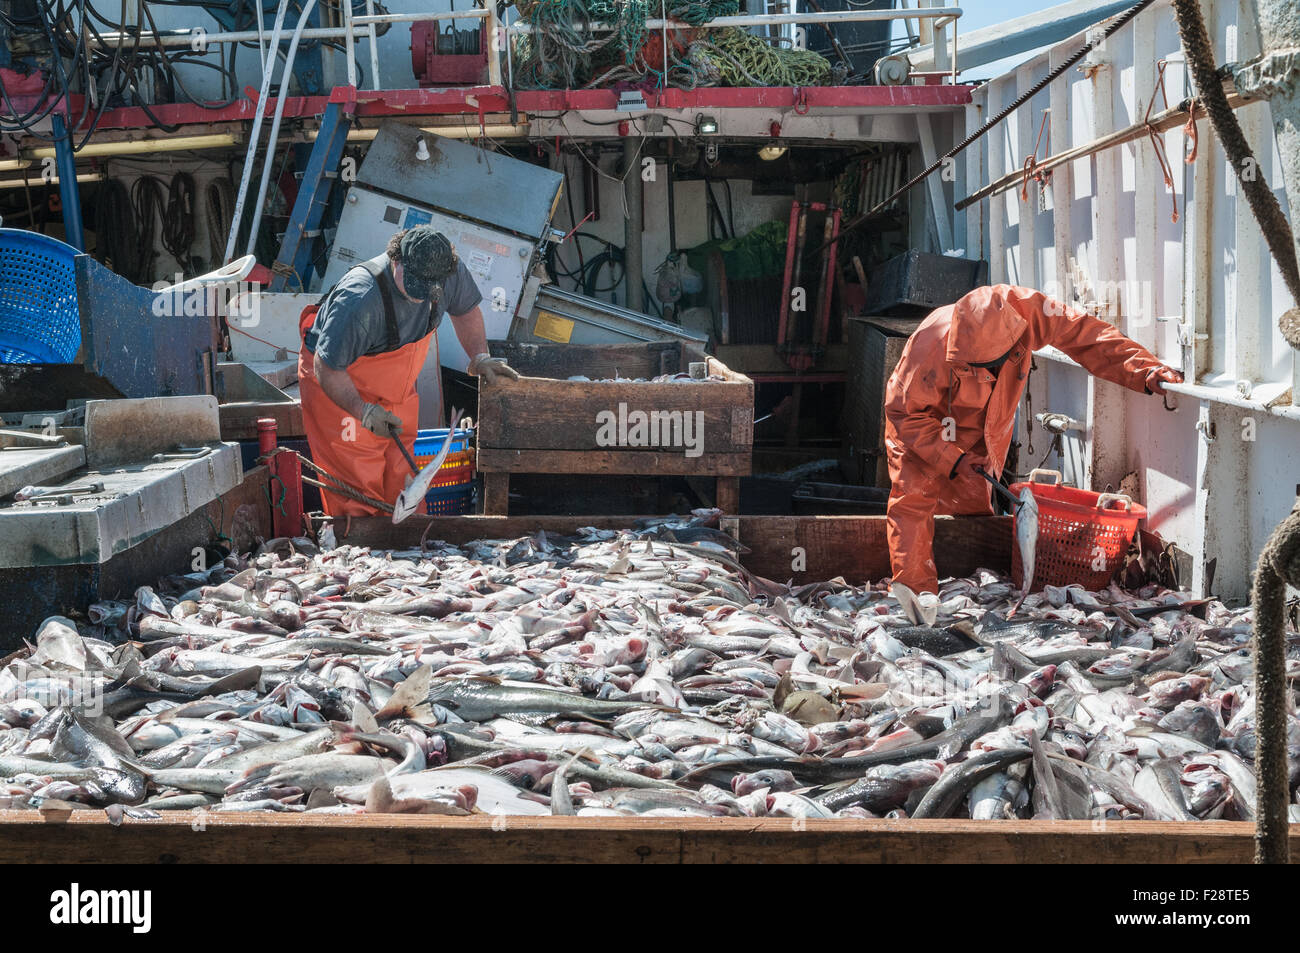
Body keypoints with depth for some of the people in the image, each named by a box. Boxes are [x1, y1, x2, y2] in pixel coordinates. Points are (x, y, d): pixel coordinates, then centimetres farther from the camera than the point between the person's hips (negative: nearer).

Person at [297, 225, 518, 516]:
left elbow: (465, 308, 7)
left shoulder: (451, 272, -18)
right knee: (359, 491, -7)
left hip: (397, 389, 6)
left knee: (399, 481, 11)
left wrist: (481, 357, -4)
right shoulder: (360, 300, -37)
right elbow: (326, 368, -27)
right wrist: (365, 412, -33)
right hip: (338, 392, -6)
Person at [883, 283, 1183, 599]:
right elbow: (904, 411, -27)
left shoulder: (1026, 309, -34)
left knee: (972, 504, 9)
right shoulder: (932, 344, -41)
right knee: (913, 498, -16)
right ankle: (916, 593, -12)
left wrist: (1143, 371, -29)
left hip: (985, 430, 4)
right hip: (925, 426, -4)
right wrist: (952, 459, -30)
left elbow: (1086, 336, -22)